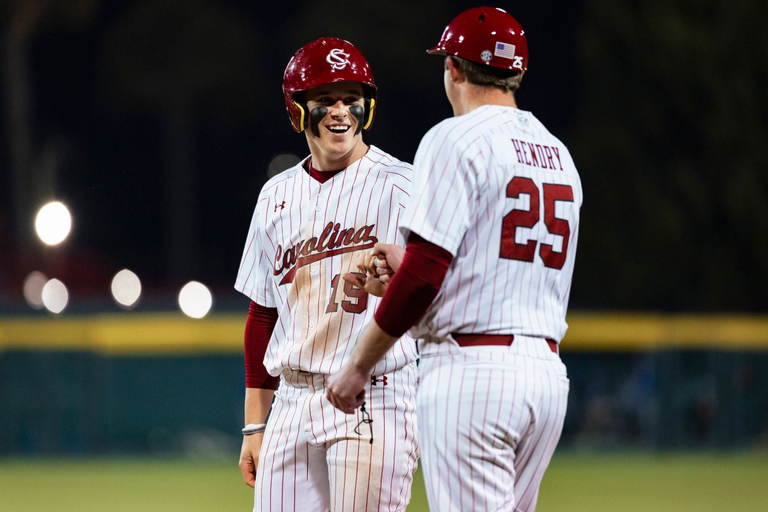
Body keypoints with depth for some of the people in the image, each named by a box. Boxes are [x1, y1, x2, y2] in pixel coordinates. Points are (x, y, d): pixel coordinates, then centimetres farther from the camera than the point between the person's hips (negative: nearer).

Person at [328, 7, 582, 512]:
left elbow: (424, 275, -14)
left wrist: (358, 366, -6)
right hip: (547, 371, 8)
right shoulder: (559, 154, 18)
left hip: (472, 368, -8)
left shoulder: (457, 139, -6)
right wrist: (408, 267, 28)